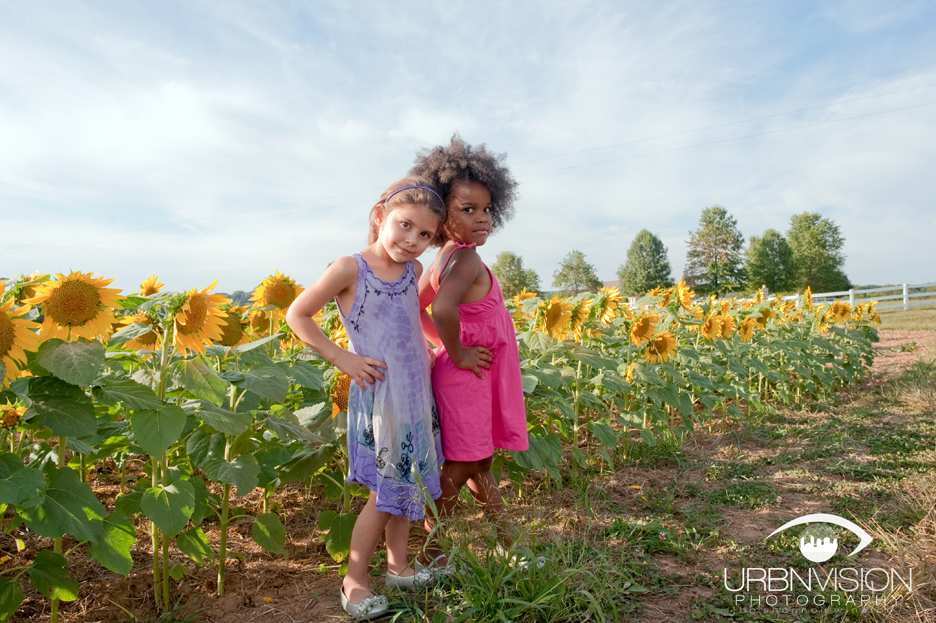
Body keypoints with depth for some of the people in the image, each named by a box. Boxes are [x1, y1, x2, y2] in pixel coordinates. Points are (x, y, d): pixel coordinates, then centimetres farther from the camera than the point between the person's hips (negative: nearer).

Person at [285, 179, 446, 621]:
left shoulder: (414, 270, 4)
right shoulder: (350, 269, -14)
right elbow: (297, 315, -10)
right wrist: (342, 358, -14)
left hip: (416, 397, 6)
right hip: (377, 397, -6)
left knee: (408, 485, 16)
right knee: (384, 495, 2)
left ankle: (397, 567, 35)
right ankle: (354, 582, 22)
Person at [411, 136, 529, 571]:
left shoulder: (442, 261, 7)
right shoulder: (467, 259, -22)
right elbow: (444, 309, -40)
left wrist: (445, 344, 10)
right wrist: (457, 352, -23)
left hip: (465, 378, 10)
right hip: (469, 378, -10)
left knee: (479, 466, 21)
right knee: (457, 470, 4)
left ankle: (508, 545, 39)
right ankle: (432, 557, 21)